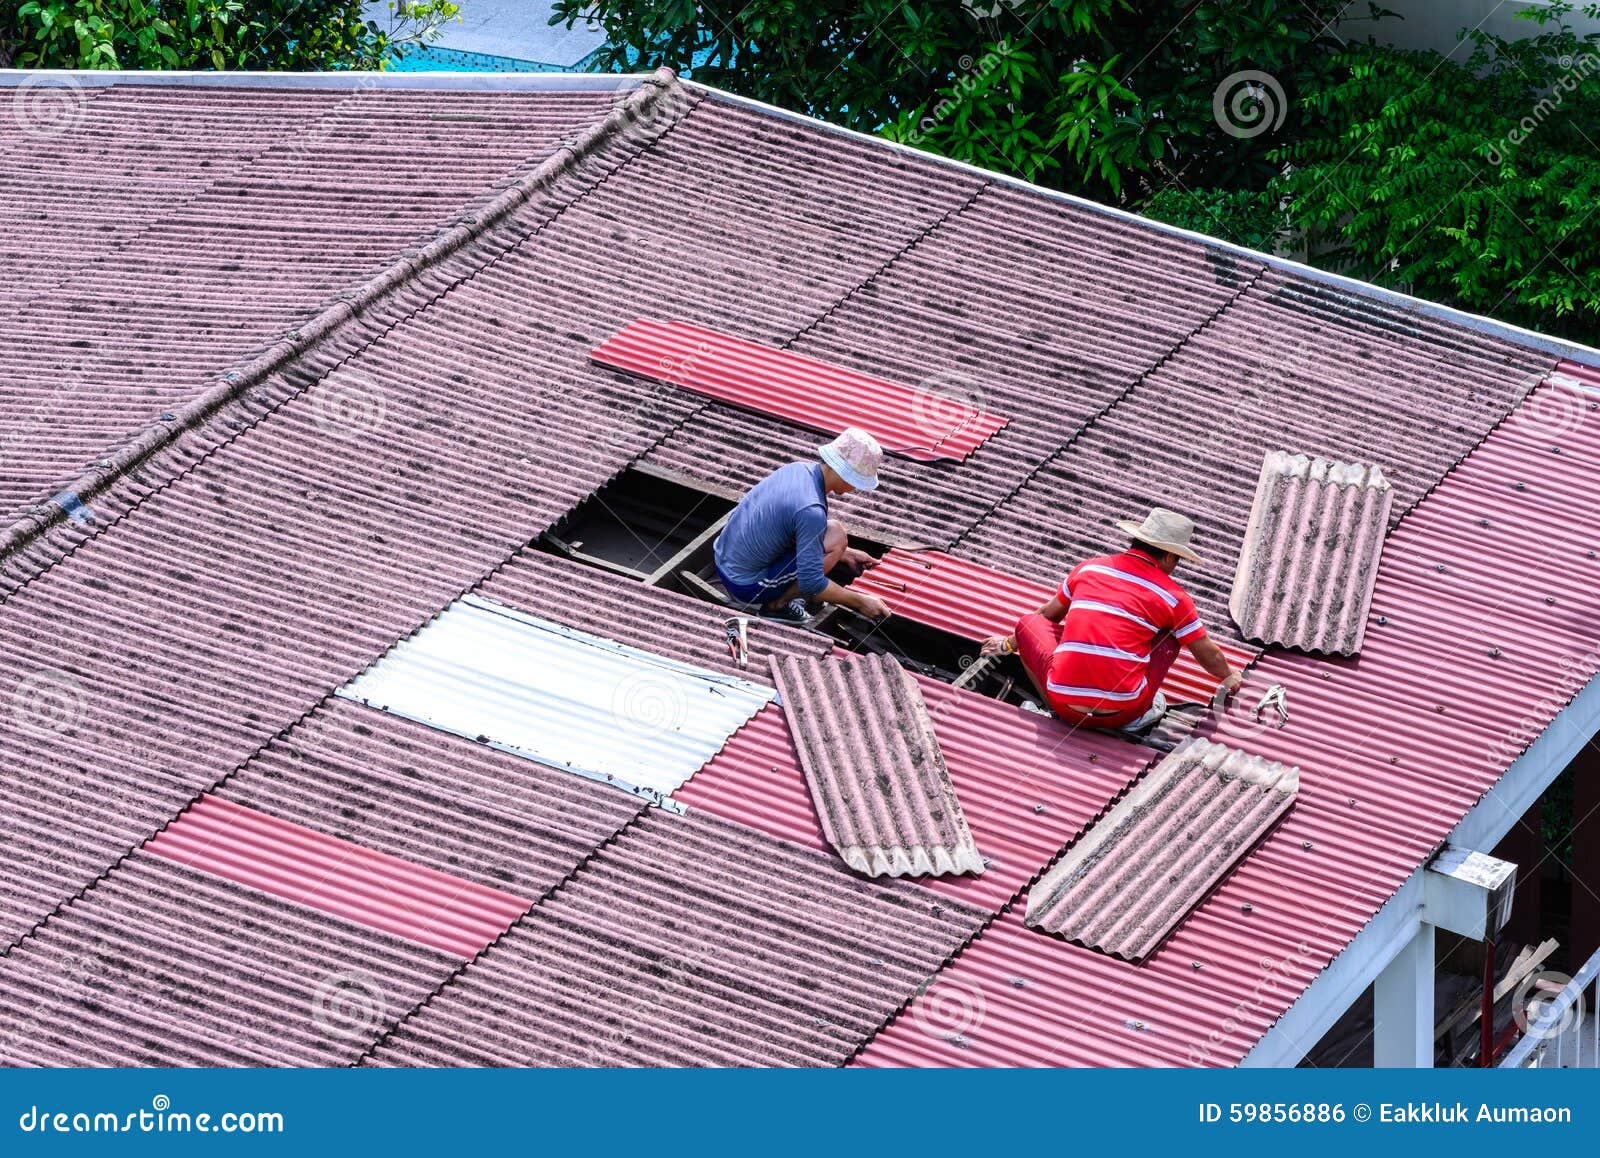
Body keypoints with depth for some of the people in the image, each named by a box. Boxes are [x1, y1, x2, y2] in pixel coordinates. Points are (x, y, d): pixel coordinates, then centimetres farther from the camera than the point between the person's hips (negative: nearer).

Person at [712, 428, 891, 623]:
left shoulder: (799, 469, 1)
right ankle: (778, 604, -5)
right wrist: (860, 601, -12)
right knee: (836, 534, -14)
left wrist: (845, 554, 20)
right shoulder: (811, 510, -26)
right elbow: (811, 583, -23)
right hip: (746, 587, -9)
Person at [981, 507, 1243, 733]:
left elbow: (1049, 616, 30)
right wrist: (1229, 677, 40)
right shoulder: (1172, 596, 4)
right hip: (1121, 713, -1)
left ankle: (1054, 709, 13)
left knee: (1029, 622, 25)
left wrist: (1010, 643, 49)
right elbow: (1208, 654, 17)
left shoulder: (1088, 569, 12)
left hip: (1065, 706, 1)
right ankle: (1140, 715, 15)